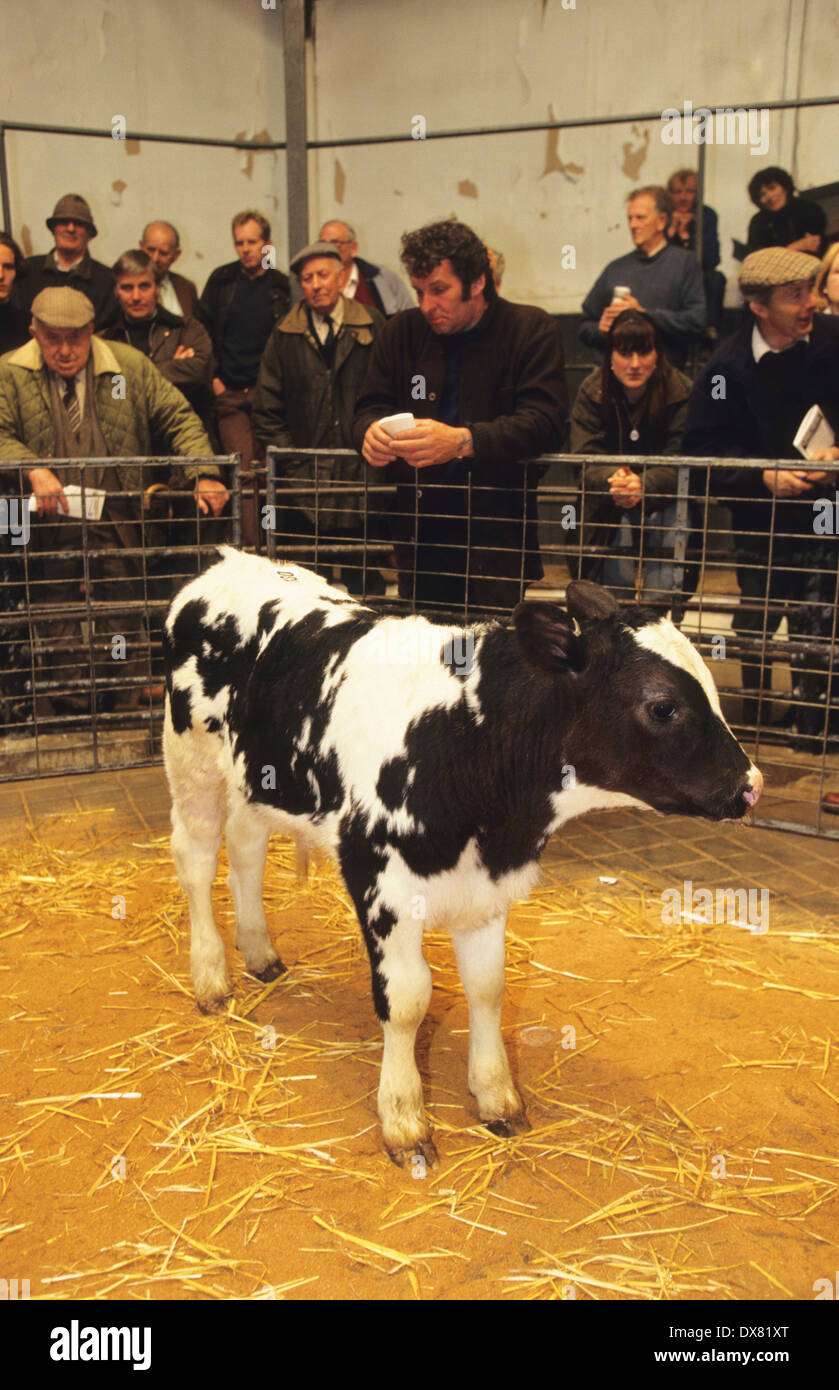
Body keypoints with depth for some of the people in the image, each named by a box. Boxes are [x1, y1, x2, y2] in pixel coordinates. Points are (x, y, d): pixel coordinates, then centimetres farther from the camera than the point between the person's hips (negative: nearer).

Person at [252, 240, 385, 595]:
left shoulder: (373, 325, 5)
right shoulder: (285, 335, 9)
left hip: (363, 478, -1)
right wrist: (294, 463, 1)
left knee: (366, 584, 4)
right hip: (306, 481, 1)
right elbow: (266, 411, 10)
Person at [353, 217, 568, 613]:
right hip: (418, 532, 4)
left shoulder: (532, 330, -2)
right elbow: (370, 407, 11)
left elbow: (545, 421, -14)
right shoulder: (400, 332, 10)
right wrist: (372, 431, -16)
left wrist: (463, 441, -29)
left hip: (496, 531, -3)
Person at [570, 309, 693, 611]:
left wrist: (644, 486, -40)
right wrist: (612, 479, -36)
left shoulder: (682, 392, -10)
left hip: (664, 499, -1)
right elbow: (584, 459, -12)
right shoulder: (592, 391, -4)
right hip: (609, 505, 1)